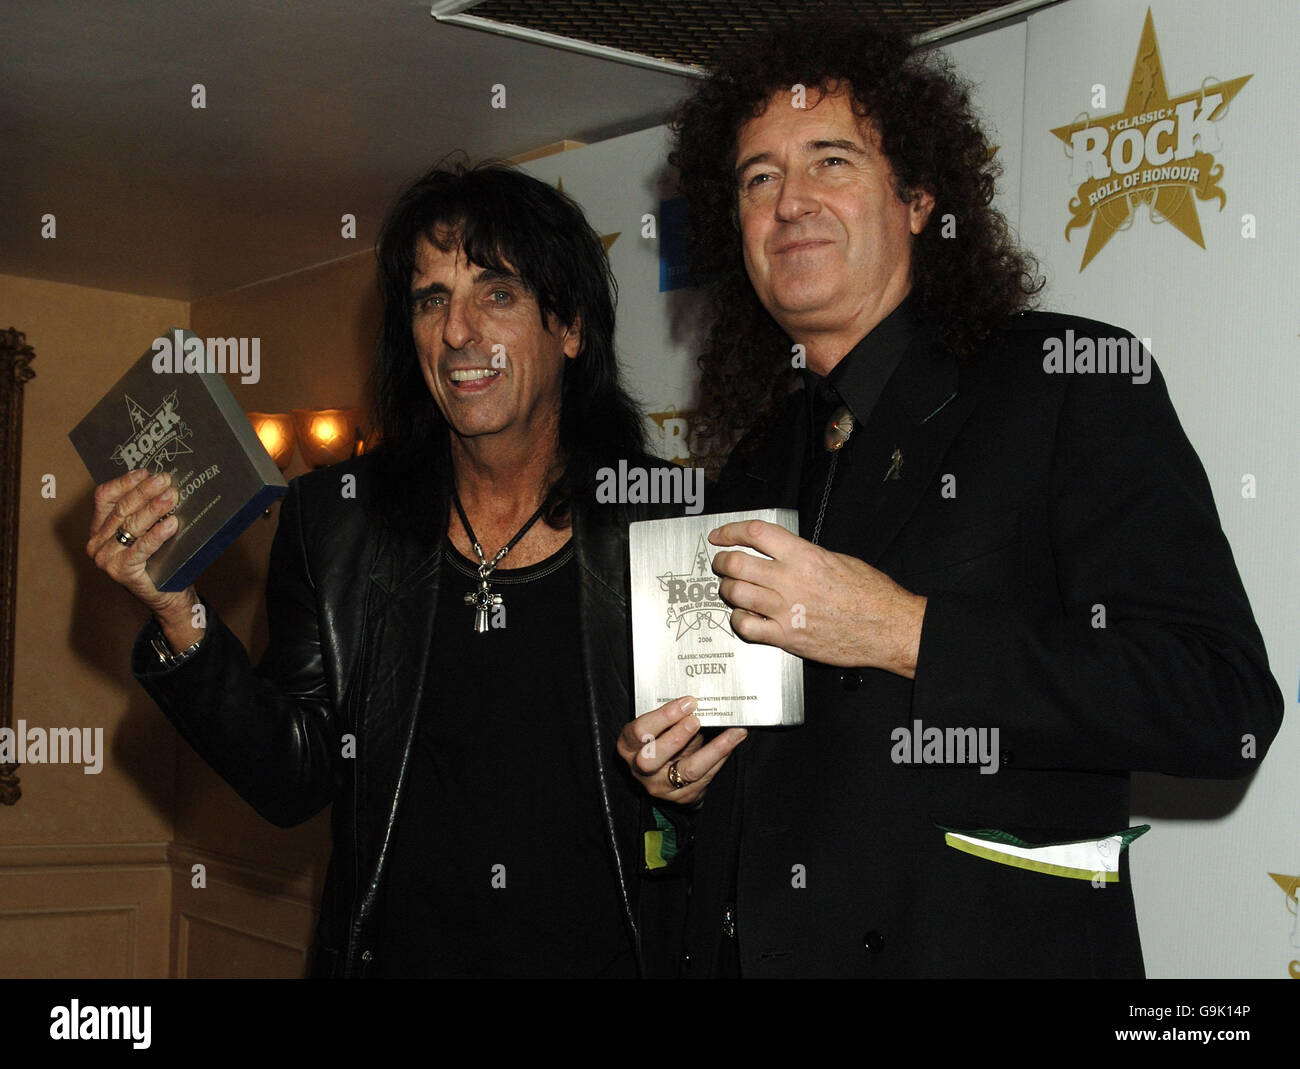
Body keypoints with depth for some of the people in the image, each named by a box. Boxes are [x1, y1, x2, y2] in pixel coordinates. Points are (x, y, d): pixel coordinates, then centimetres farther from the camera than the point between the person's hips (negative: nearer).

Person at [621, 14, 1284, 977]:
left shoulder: (1070, 381, -8)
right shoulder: (758, 470, 11)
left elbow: (1224, 707, -18)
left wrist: (904, 633, -22)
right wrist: (694, 769, 0)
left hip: (998, 947, -5)